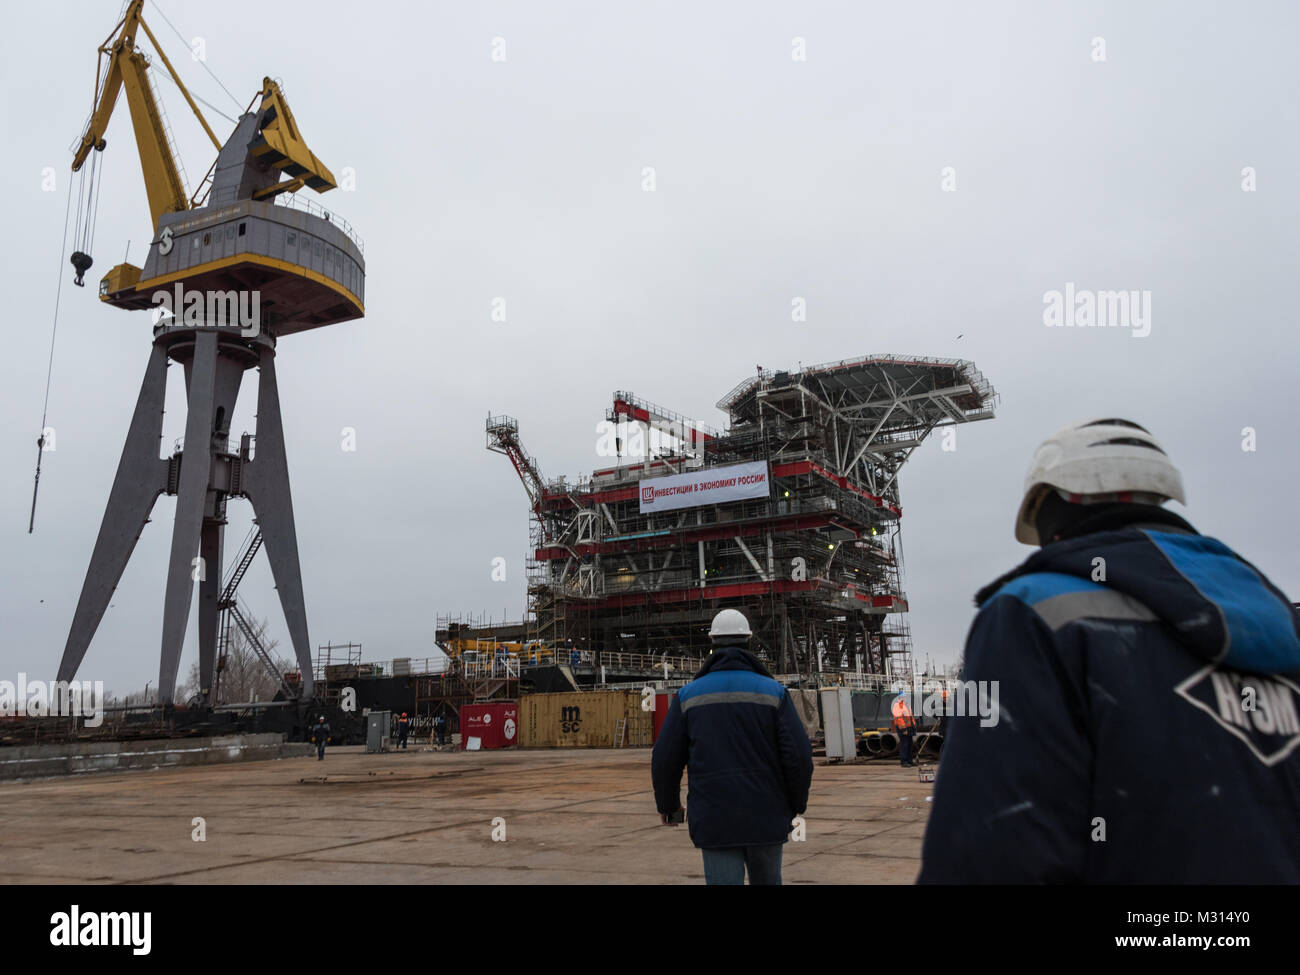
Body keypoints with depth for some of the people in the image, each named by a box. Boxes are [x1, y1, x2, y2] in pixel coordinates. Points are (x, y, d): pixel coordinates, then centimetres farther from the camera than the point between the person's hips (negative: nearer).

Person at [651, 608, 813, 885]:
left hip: (714, 821, -1)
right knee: (767, 880, 21)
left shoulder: (688, 695, 0)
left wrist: (668, 804, 17)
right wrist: (796, 804, 8)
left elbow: (665, 759, 0)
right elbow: (799, 755, -8)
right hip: (765, 816, 1)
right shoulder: (773, 692, -3)